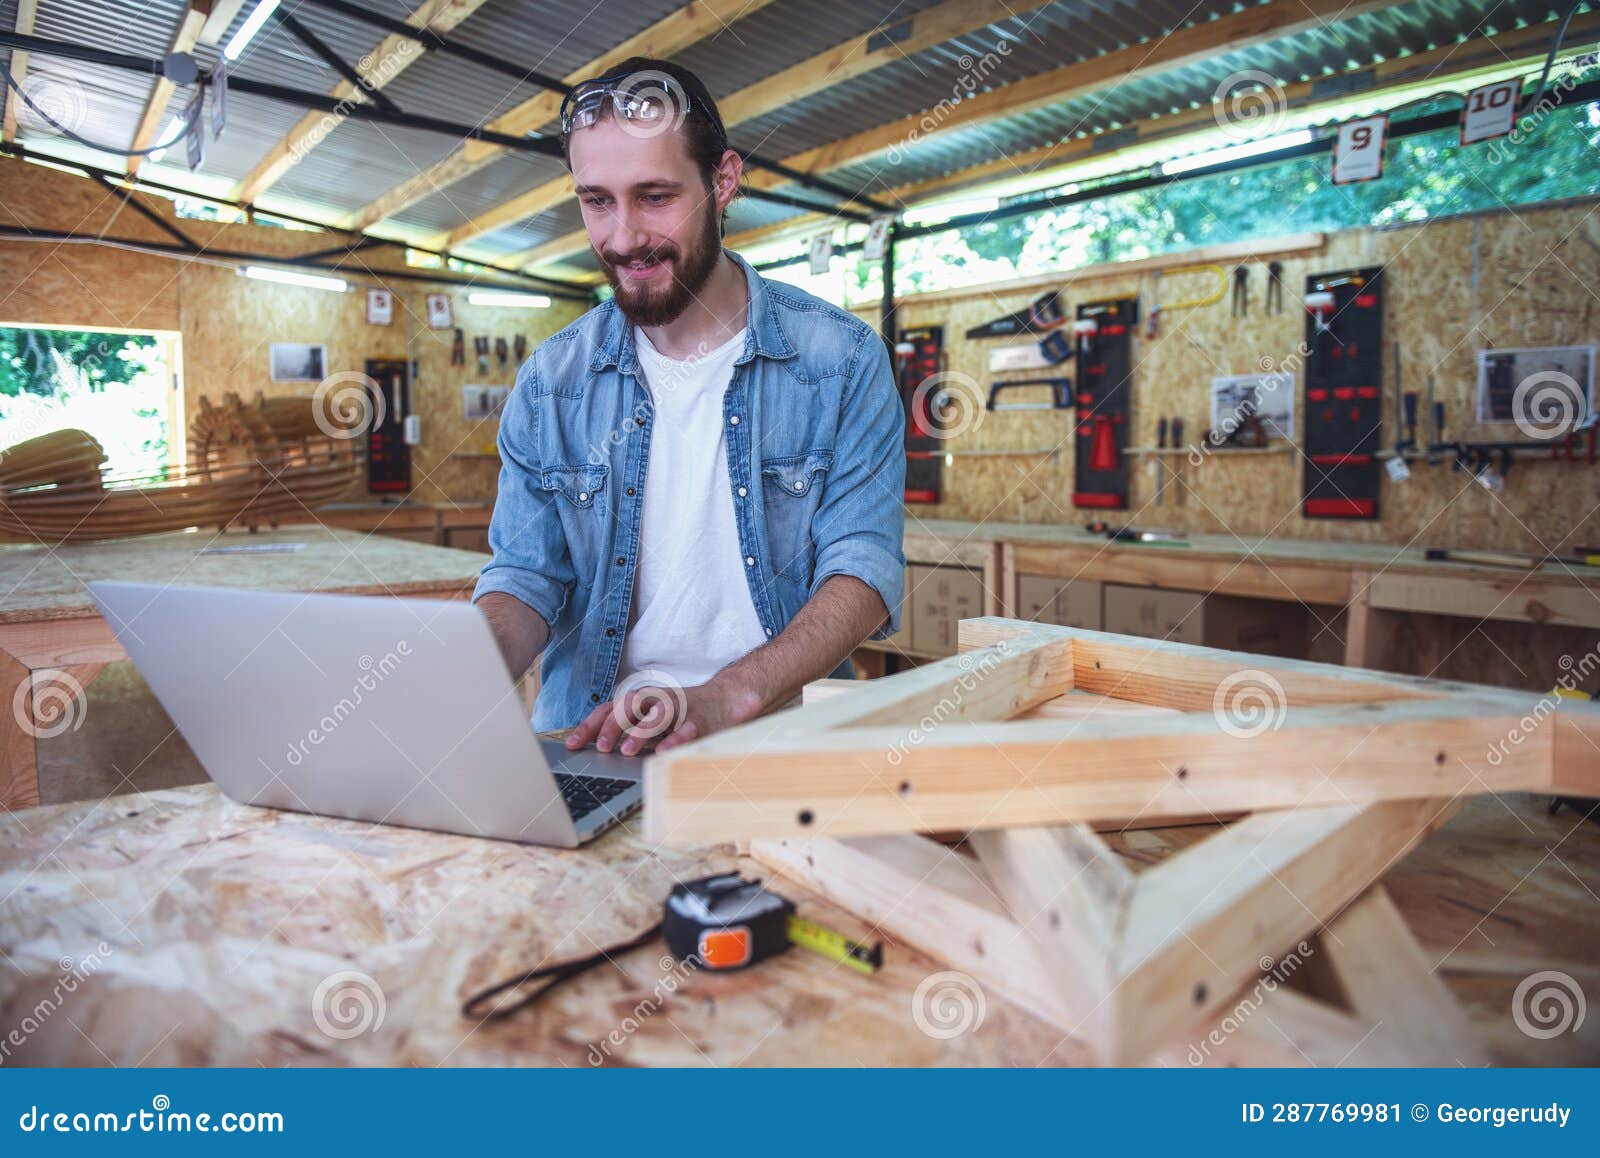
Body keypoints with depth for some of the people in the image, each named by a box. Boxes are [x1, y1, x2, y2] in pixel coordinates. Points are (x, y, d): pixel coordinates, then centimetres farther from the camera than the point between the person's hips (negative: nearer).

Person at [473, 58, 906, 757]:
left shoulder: (843, 360, -2)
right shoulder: (549, 383, 6)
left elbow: (865, 569, -9)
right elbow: (524, 581, 5)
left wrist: (723, 700, -25)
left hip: (782, 740, -2)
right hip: (585, 747, 3)